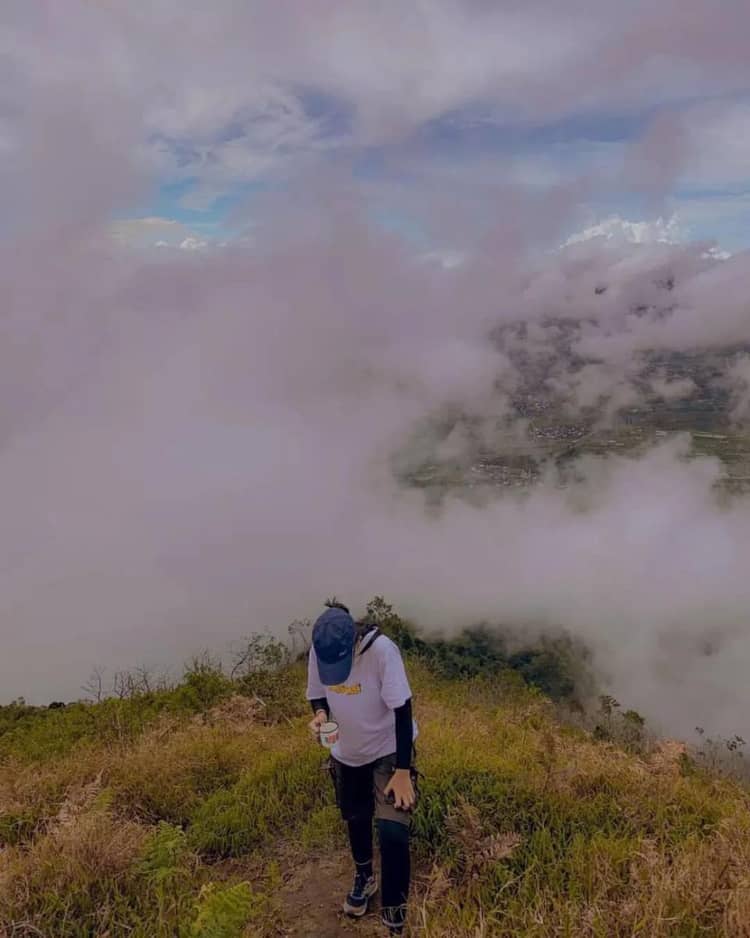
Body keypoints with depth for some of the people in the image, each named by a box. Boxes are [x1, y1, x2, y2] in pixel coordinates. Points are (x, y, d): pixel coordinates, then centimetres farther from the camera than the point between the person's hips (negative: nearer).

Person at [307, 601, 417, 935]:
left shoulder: (382, 650, -33)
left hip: (388, 750, -4)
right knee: (355, 820, 24)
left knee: (392, 831, -15)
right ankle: (364, 877, 54)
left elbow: (402, 711, -26)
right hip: (346, 752, 5)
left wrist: (403, 771, -23)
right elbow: (317, 694, 0)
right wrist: (320, 714, -23)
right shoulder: (317, 653, -19)